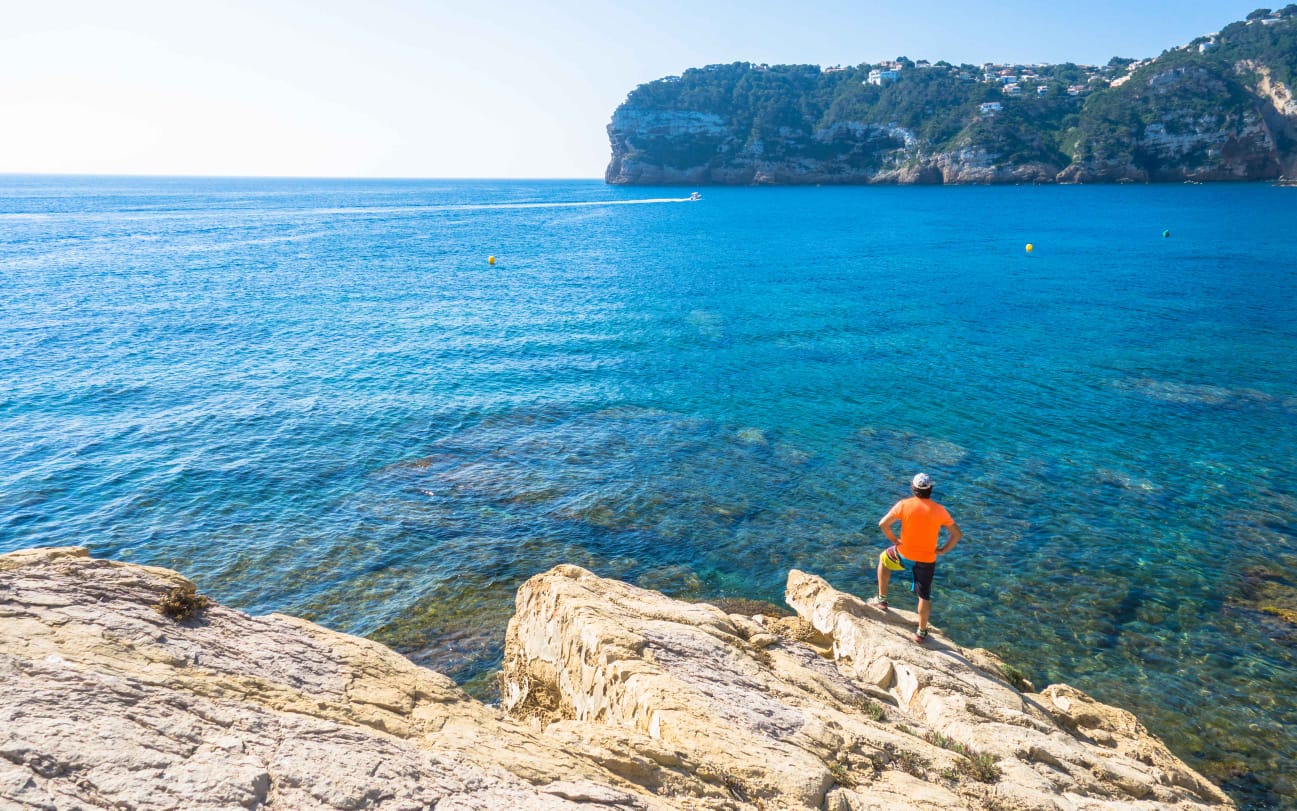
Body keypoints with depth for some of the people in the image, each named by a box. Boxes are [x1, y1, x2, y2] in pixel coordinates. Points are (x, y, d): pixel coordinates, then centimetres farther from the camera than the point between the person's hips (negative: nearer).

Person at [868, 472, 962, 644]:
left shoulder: (904, 504, -11)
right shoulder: (939, 510, -5)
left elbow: (883, 524, -13)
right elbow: (957, 534, -1)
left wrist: (893, 540, 1)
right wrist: (942, 550, 5)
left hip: (904, 555, -1)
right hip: (927, 560, 1)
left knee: (883, 559, 30)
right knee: (925, 596, 15)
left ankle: (882, 599, 32)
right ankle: (921, 632, 24)